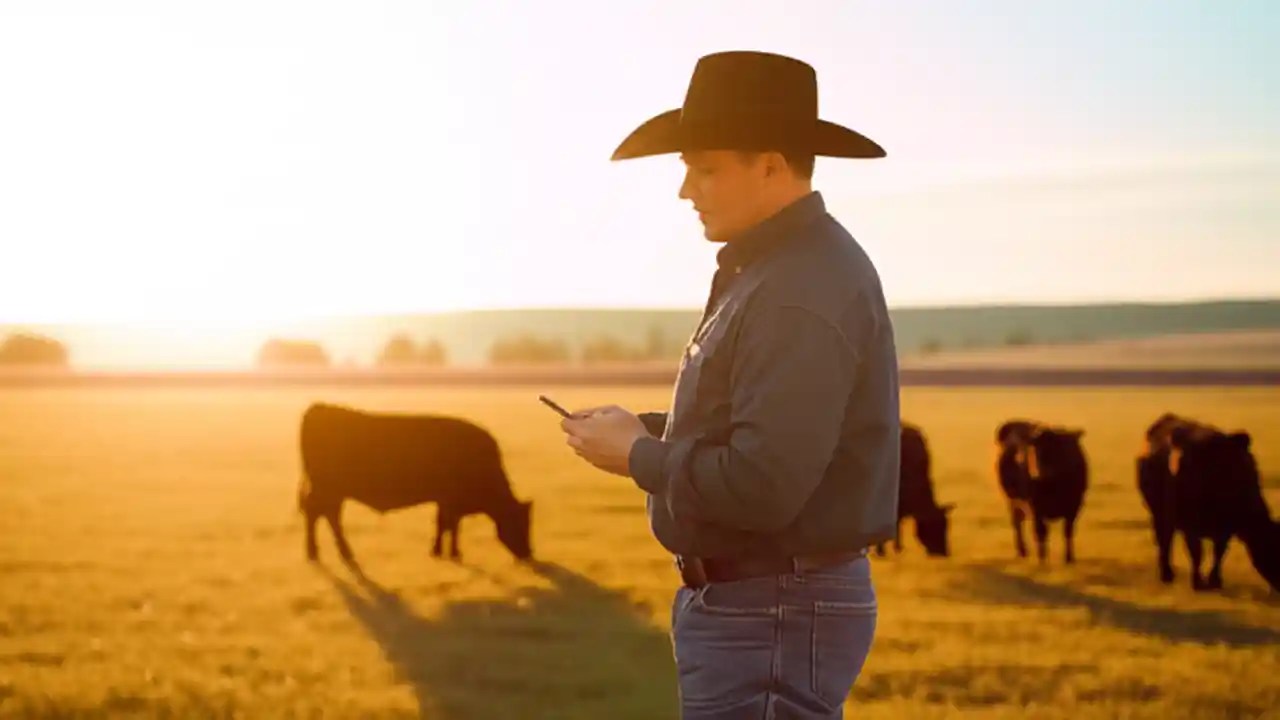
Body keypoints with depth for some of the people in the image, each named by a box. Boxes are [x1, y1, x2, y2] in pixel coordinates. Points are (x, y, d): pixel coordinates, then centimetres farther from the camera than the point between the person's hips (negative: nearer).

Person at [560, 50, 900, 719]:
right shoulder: (768, 266, 12)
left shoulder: (803, 293, -21)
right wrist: (643, 427, 5)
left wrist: (638, 456, -13)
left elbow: (762, 487, -27)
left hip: (775, 615, -10)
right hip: (737, 601, 10)